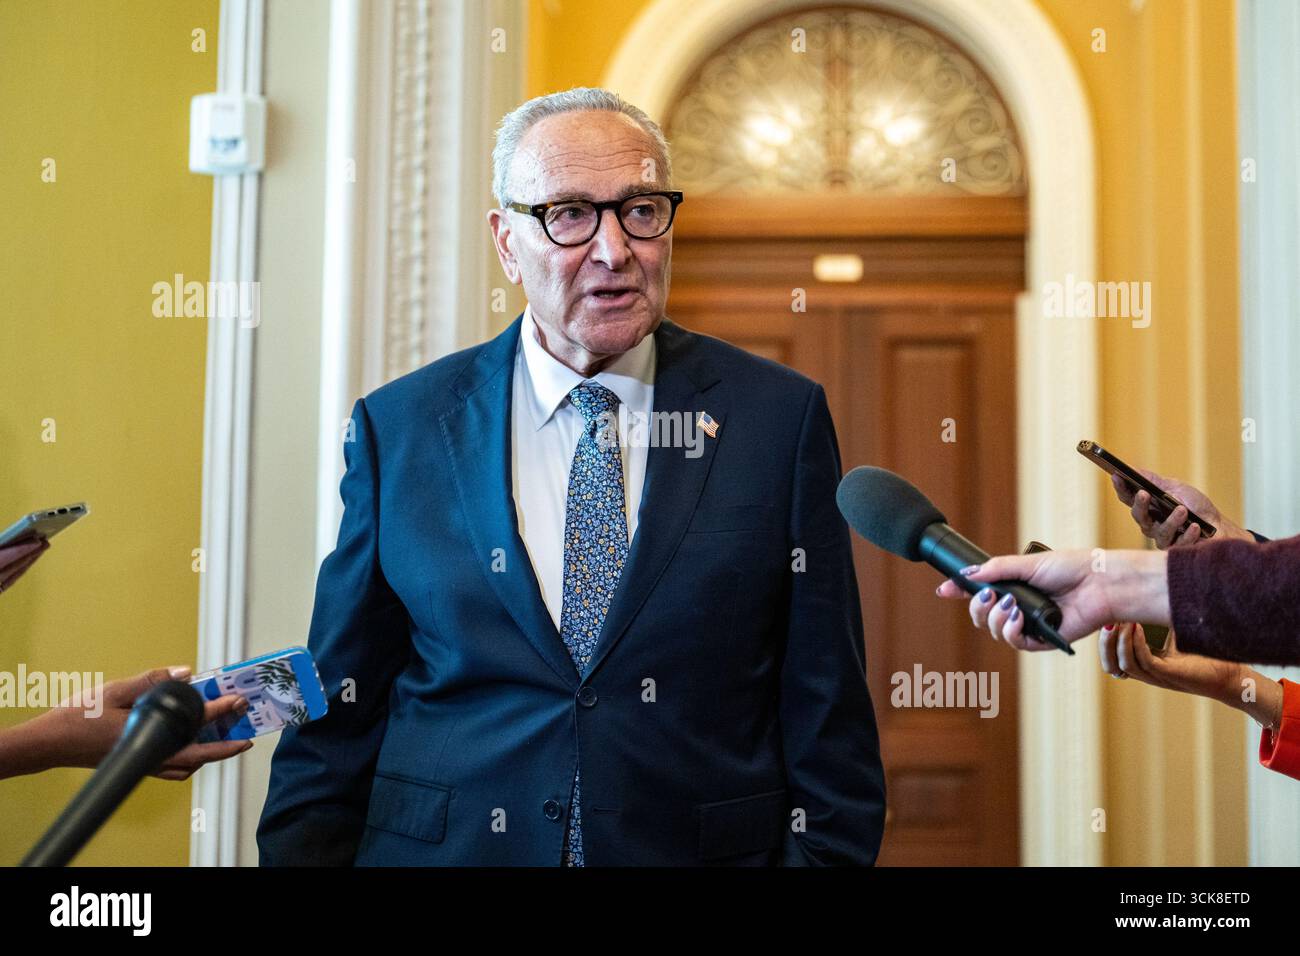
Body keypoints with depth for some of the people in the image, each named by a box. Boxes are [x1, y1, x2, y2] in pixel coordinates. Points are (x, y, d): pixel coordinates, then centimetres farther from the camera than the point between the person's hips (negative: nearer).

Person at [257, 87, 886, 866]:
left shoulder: (781, 418, -6)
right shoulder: (399, 428, -3)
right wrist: (304, 851, -9)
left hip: (707, 847, 0)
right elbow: (335, 722, 0)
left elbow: (830, 733, -5)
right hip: (446, 846, 1)